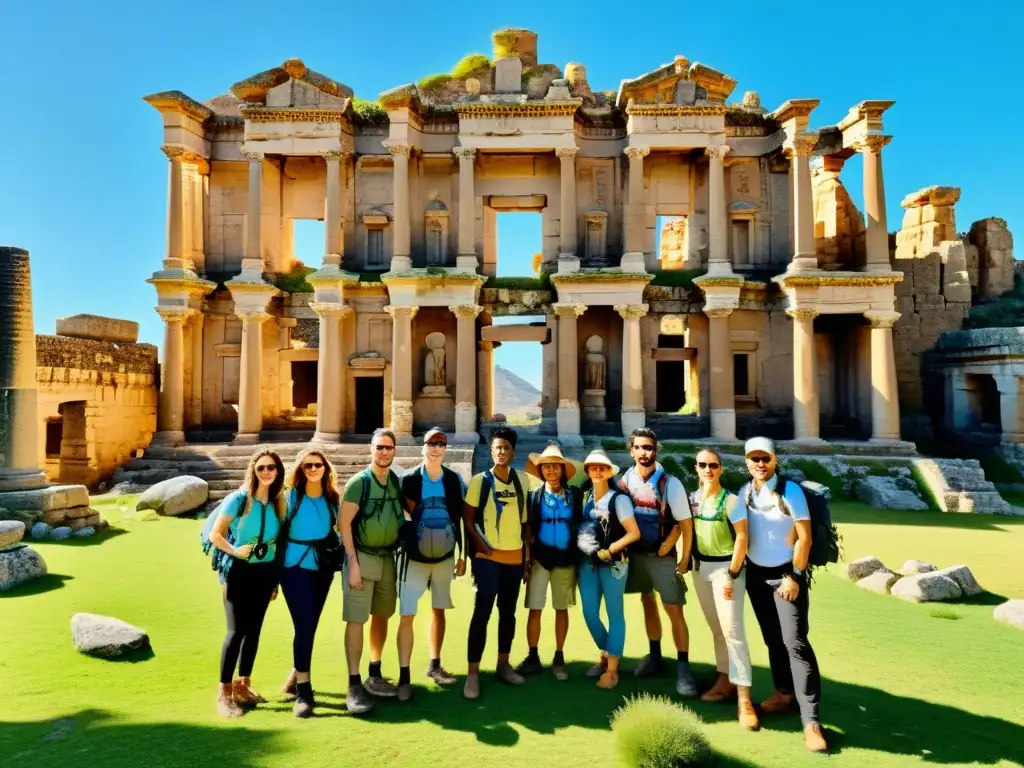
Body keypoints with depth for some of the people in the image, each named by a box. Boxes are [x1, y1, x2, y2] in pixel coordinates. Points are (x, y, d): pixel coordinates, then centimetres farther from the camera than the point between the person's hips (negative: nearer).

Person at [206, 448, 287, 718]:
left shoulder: (279, 503, 2)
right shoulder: (238, 499, -9)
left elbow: (280, 541, 8)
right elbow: (215, 535, -7)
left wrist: (276, 578, 10)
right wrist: (235, 551, -23)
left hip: (265, 573, 4)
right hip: (239, 572, -4)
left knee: (253, 630, 11)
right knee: (236, 631, -7)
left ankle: (243, 686, 26)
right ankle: (224, 692, 6)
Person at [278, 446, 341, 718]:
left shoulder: (332, 497, 3)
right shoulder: (291, 495, -6)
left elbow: (338, 529, 13)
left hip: (323, 567, 4)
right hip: (295, 566, -4)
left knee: (310, 625, 13)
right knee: (305, 625, -11)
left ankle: (295, 678, 33)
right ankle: (303, 691, -1)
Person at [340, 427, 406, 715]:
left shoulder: (397, 482, 6)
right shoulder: (359, 482, -9)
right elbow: (344, 524, -11)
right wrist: (353, 562, -16)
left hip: (388, 558, 6)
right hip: (362, 557, -5)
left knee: (381, 617, 14)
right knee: (356, 620, -4)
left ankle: (375, 677, 27)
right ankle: (354, 685, 3)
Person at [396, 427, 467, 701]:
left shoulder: (455, 480, 1)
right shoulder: (408, 479, -8)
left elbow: (459, 520, 7)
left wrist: (462, 555, 7)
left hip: (445, 557, 3)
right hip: (414, 557, -3)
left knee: (439, 610, 15)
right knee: (407, 615, -6)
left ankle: (435, 665, 30)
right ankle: (404, 676, 2)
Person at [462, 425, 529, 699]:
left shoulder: (520, 482, 6)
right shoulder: (480, 480, -4)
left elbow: (523, 521, 10)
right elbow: (467, 518, -3)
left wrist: (527, 556, 9)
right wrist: (480, 545, -13)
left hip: (515, 557, 4)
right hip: (488, 557, -4)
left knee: (508, 612, 13)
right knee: (482, 612, -6)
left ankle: (503, 665, 27)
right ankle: (473, 673, 1)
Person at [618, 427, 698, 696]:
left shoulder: (670, 483, -13)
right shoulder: (624, 481, -3)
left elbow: (685, 523, -10)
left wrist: (684, 559, -11)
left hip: (663, 556, -4)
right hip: (636, 553, 4)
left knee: (674, 610, -3)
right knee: (648, 604, 16)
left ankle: (683, 668, 4)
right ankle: (655, 656, 30)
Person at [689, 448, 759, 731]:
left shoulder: (731, 500, -14)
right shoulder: (693, 498, 3)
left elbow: (742, 537, -14)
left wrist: (732, 575, -17)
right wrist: (689, 562, 7)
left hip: (725, 566, -6)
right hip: (701, 567, 6)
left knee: (732, 630, -10)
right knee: (716, 629, 15)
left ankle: (744, 698, -7)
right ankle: (725, 681, 27)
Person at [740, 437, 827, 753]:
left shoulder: (790, 491, -13)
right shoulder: (744, 492, 1)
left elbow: (804, 537, -12)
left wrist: (794, 577, -13)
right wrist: (741, 568, 6)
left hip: (786, 574, -5)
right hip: (755, 573, 5)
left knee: (795, 642, -9)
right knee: (772, 639, 15)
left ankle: (810, 721, -6)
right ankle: (784, 693, 32)